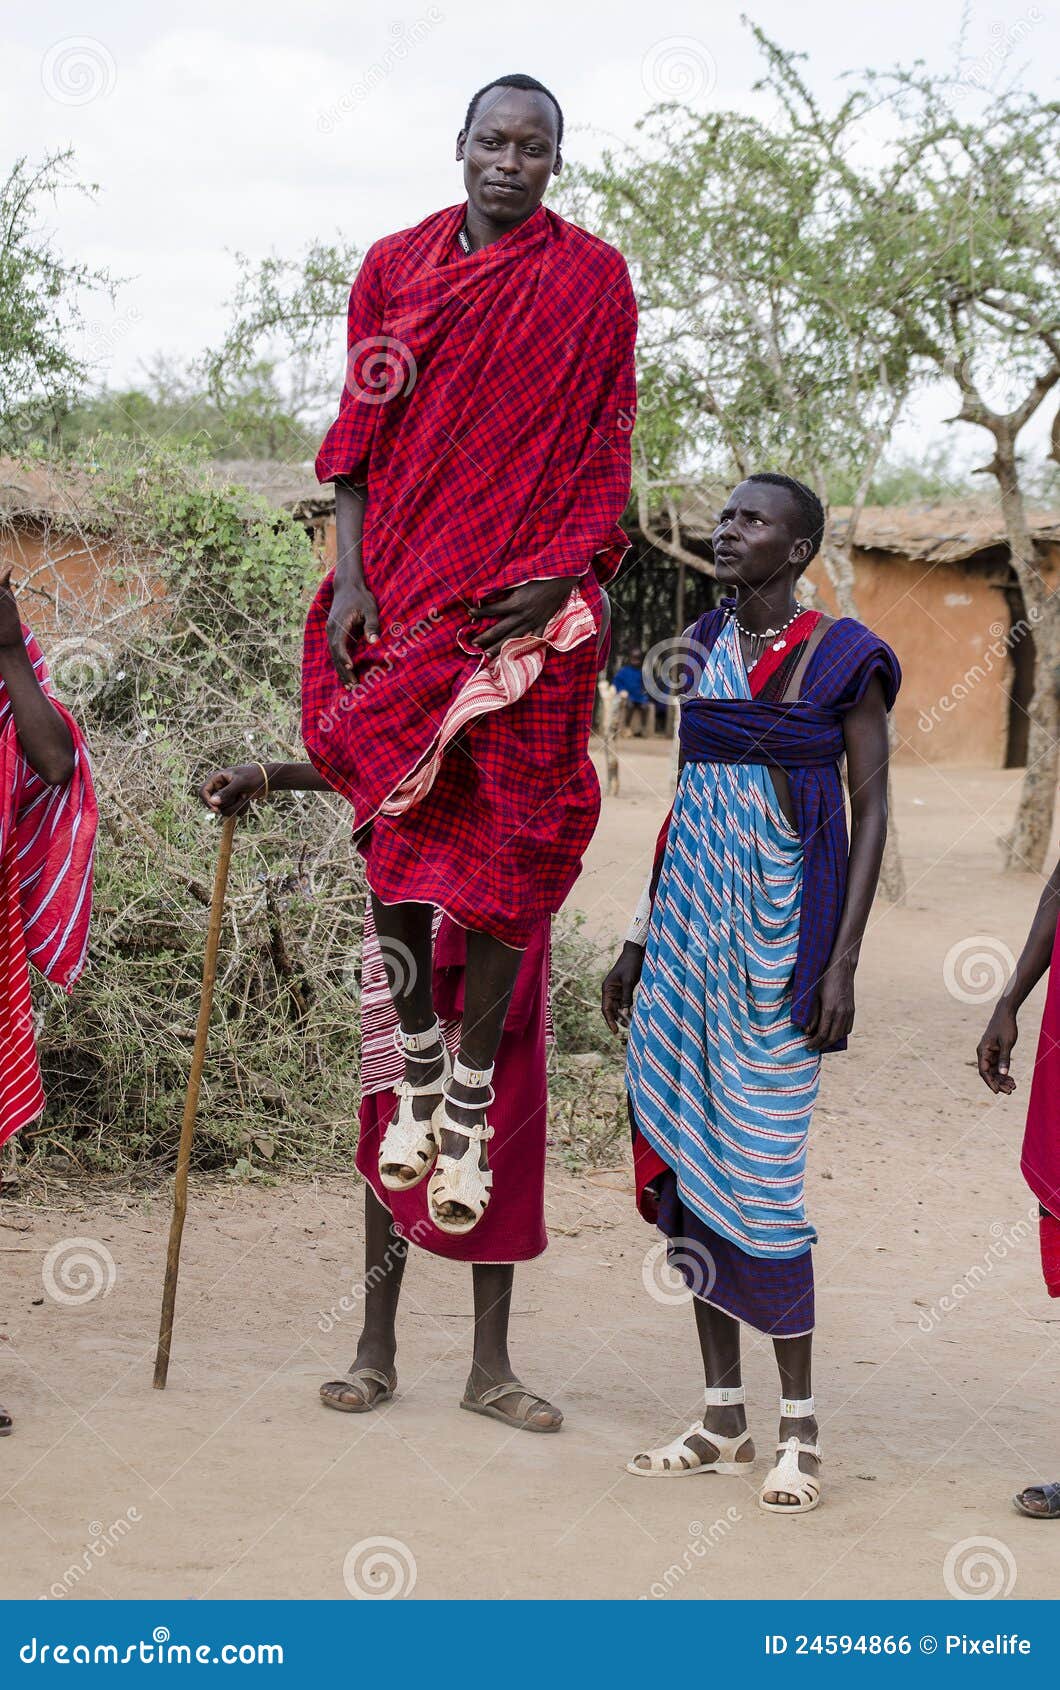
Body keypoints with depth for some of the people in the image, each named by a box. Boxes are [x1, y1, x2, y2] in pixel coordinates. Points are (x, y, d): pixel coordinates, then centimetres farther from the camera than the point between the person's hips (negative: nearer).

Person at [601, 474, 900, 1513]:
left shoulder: (838, 658, -5)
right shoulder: (704, 648, 13)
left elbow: (872, 810, -7)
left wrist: (843, 961, -14)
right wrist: (639, 940, 17)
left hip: (780, 927, -7)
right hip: (692, 921, 7)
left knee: (758, 1169, -9)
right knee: (685, 1162, 6)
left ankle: (799, 1430, 0)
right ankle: (723, 1419, 14)